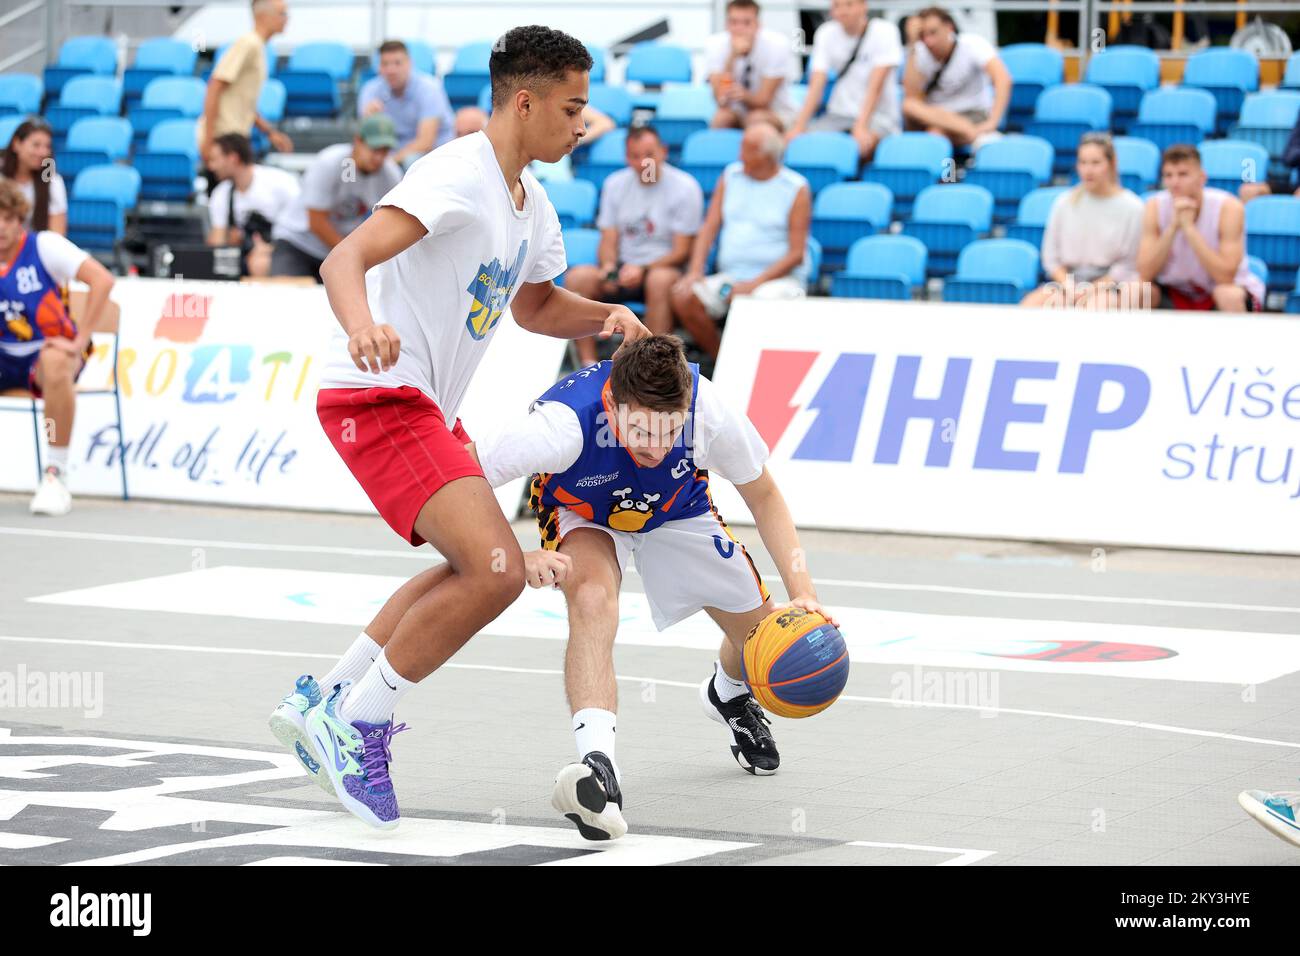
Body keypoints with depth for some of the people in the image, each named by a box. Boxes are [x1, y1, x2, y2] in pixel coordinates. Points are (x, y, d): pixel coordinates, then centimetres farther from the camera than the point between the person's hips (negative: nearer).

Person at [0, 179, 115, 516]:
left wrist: (80, 341, -24)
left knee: (56, 364, -40)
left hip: (50, 350, -4)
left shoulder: (44, 245, -14)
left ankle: (56, 475, -29)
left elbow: (102, 280, -23)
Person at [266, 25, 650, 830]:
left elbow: (534, 303, 29)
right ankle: (358, 724, -8)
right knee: (496, 571, -21)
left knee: (476, 569, 25)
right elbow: (344, 260, -29)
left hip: (427, 403, 11)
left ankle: (325, 702, 29)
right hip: (377, 399, -11)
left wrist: (606, 316, 8)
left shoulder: (530, 204, 11)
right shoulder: (457, 176, -19)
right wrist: (363, 326, -51)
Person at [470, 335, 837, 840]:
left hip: (679, 511, 3)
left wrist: (801, 590, -28)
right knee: (592, 599, -36)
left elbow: (763, 496, -17)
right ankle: (598, 765, -44)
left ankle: (728, 693, 45)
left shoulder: (707, 408, -36)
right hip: (584, 515, -3)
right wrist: (515, 558, -47)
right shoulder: (565, 423, -44)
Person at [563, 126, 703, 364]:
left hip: (665, 267, -4)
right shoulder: (615, 184, 9)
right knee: (577, 277, -24)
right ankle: (588, 364, -24)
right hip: (624, 266, 4)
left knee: (660, 280, -39)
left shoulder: (684, 187, -5)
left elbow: (681, 251, -8)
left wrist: (643, 270, -22)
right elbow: (608, 240, 9)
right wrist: (608, 266, -15)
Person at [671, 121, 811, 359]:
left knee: (767, 301, -39)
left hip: (778, 278, -5)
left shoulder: (797, 189, -3)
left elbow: (796, 254, -7)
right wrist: (695, 272, -7)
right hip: (731, 276, 5)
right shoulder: (730, 177, 12)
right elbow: (708, 229, 10)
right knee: (684, 297, -21)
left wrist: (754, 284, -16)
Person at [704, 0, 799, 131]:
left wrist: (744, 95, -43)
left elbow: (763, 101, -20)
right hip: (737, 111, 1)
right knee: (721, 118, -30)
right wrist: (734, 56, -36)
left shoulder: (778, 45, -20)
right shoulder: (714, 45, -15)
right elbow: (722, 102, -26)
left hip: (775, 112, -1)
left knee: (758, 118, -32)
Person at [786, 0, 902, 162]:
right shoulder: (826, 34, 1)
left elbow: (875, 86, -18)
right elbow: (816, 86, -5)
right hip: (839, 115, 4)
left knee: (862, 144, -36)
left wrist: (861, 127, -29)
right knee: (794, 141, -21)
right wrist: (799, 126, -17)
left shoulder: (884, 32, -10)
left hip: (878, 114, -4)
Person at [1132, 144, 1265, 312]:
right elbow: (1145, 274, -18)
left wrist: (1189, 227, -32)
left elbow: (1226, 277, -29)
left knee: (1230, 295, -36)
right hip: (1177, 294, 3)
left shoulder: (1229, 208, -20)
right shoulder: (1155, 207, -12)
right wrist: (1173, 227, -29)